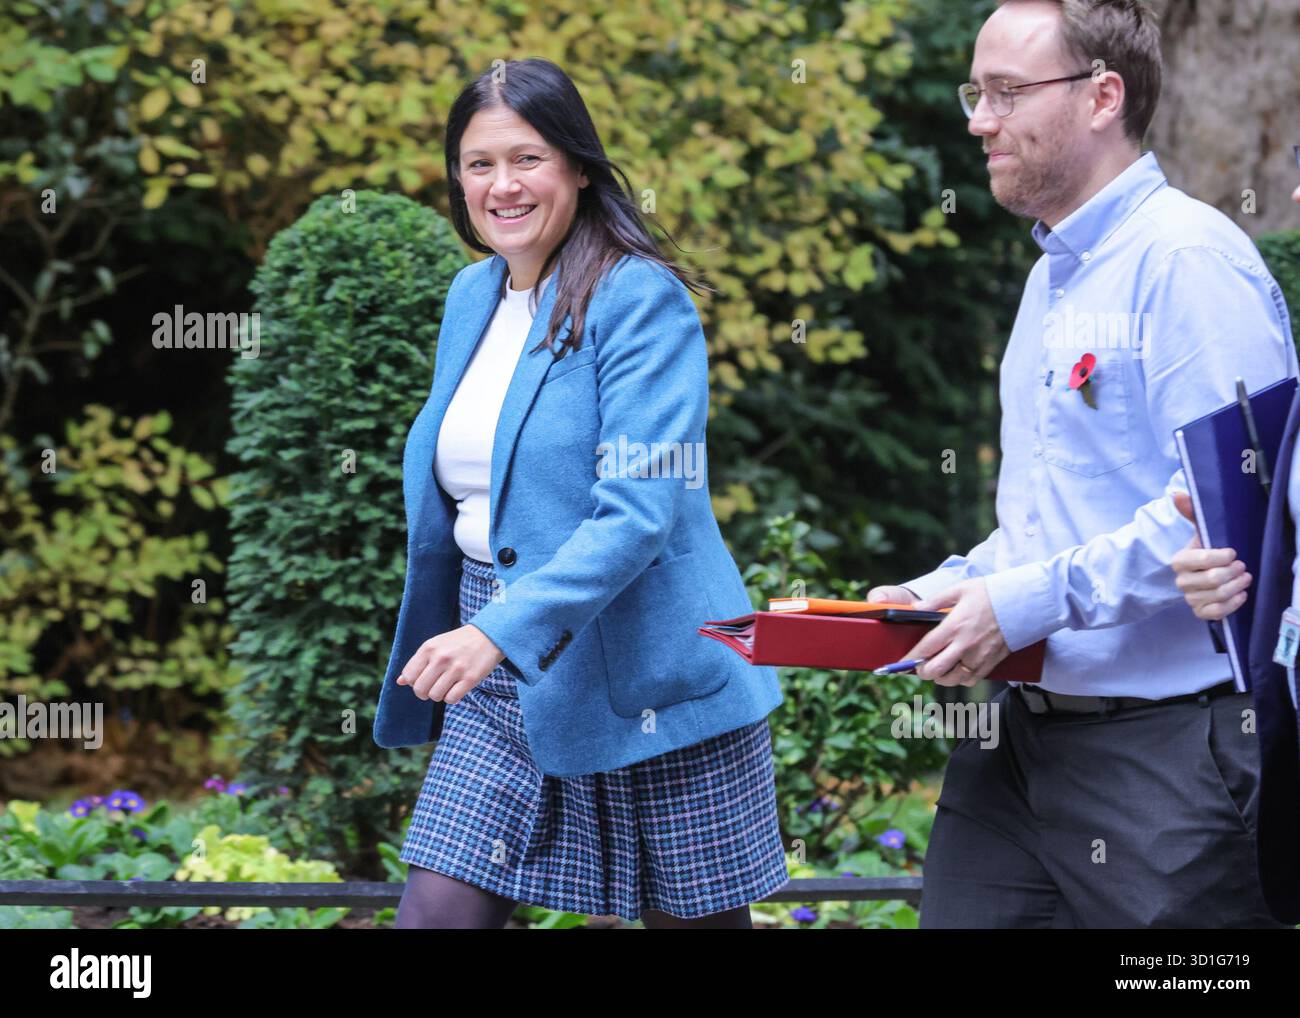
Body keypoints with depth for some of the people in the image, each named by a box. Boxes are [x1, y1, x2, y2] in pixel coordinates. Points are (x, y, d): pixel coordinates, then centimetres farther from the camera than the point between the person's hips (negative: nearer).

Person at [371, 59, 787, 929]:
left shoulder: (640, 300, -13)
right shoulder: (473, 296, 11)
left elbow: (638, 513, -23)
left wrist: (500, 630, -32)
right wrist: (454, 643, 17)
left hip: (640, 679, -6)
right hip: (501, 692, 6)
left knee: (694, 920, 5)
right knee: (436, 909, -4)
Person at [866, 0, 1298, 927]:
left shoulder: (1188, 260, -13)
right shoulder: (1053, 278, 19)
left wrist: (1035, 600, -21)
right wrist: (953, 590, 12)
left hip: (1167, 743, -9)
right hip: (1023, 737, 9)